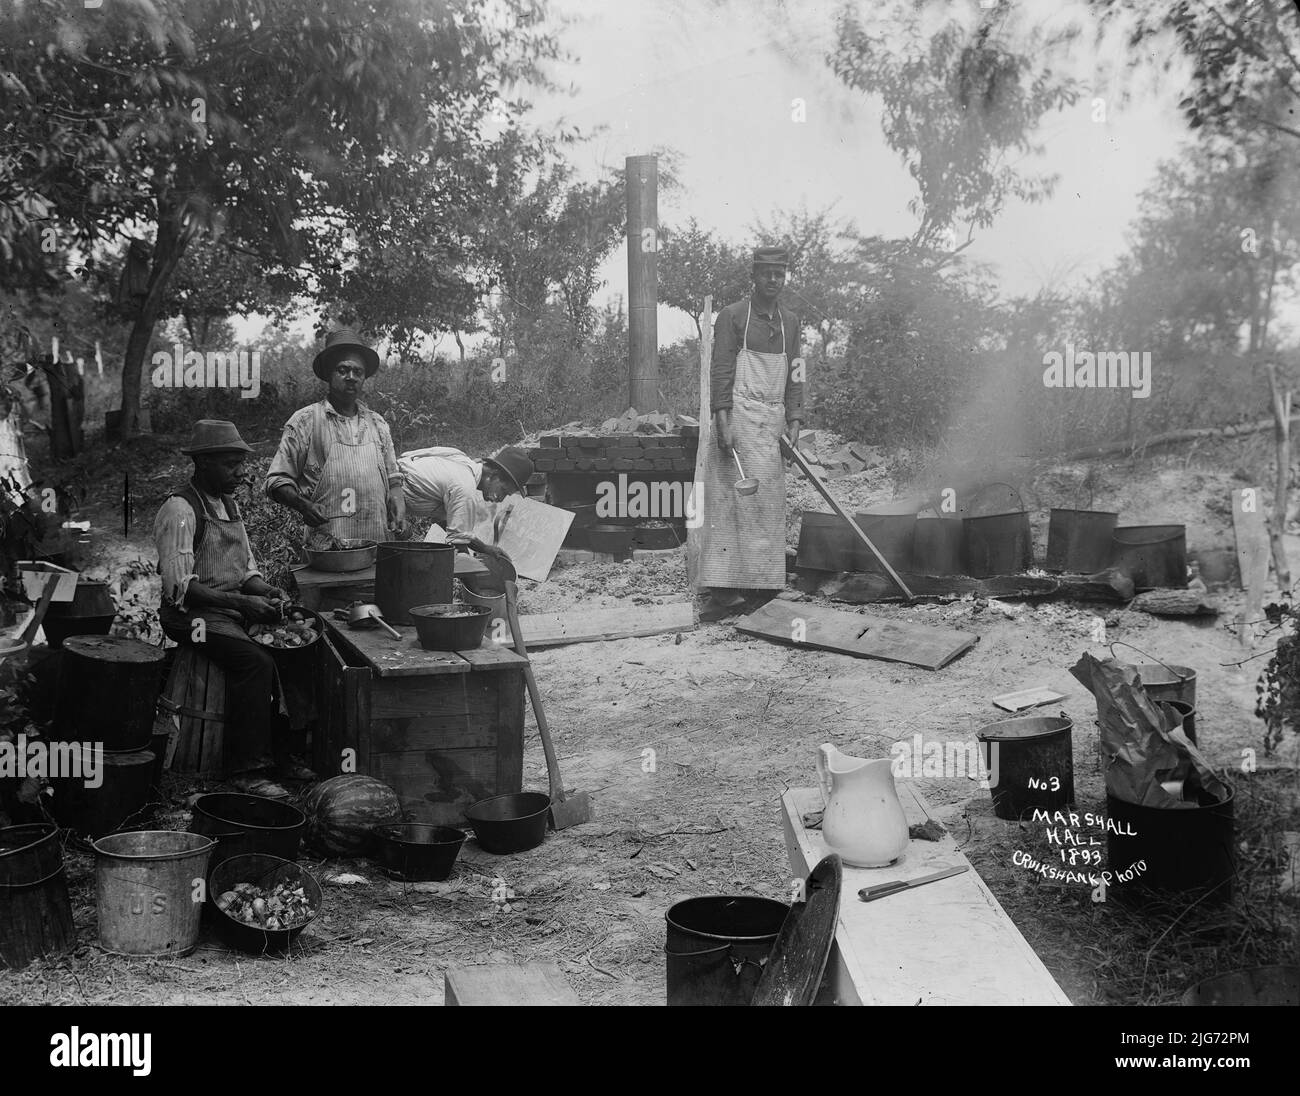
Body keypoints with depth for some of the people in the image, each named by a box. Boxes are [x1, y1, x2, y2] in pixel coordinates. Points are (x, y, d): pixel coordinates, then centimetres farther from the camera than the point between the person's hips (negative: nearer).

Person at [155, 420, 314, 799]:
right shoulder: (179, 509, -11)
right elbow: (180, 586, -19)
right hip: (194, 615, -8)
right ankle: (247, 769, -21)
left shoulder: (229, 505, 17)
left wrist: (266, 591, -2)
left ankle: (280, 754, -8)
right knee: (256, 662, -28)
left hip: (233, 609, 8)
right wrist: (242, 603, -24)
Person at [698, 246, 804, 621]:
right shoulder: (732, 316, 0)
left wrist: (794, 420, 6)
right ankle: (724, 591, -10)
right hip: (739, 415, -6)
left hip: (773, 420, 6)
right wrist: (722, 418, -16)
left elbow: (793, 375, 17)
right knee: (732, 499, -10)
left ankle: (758, 588, 8)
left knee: (768, 502, 3)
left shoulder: (790, 322, 17)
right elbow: (720, 370, -6)